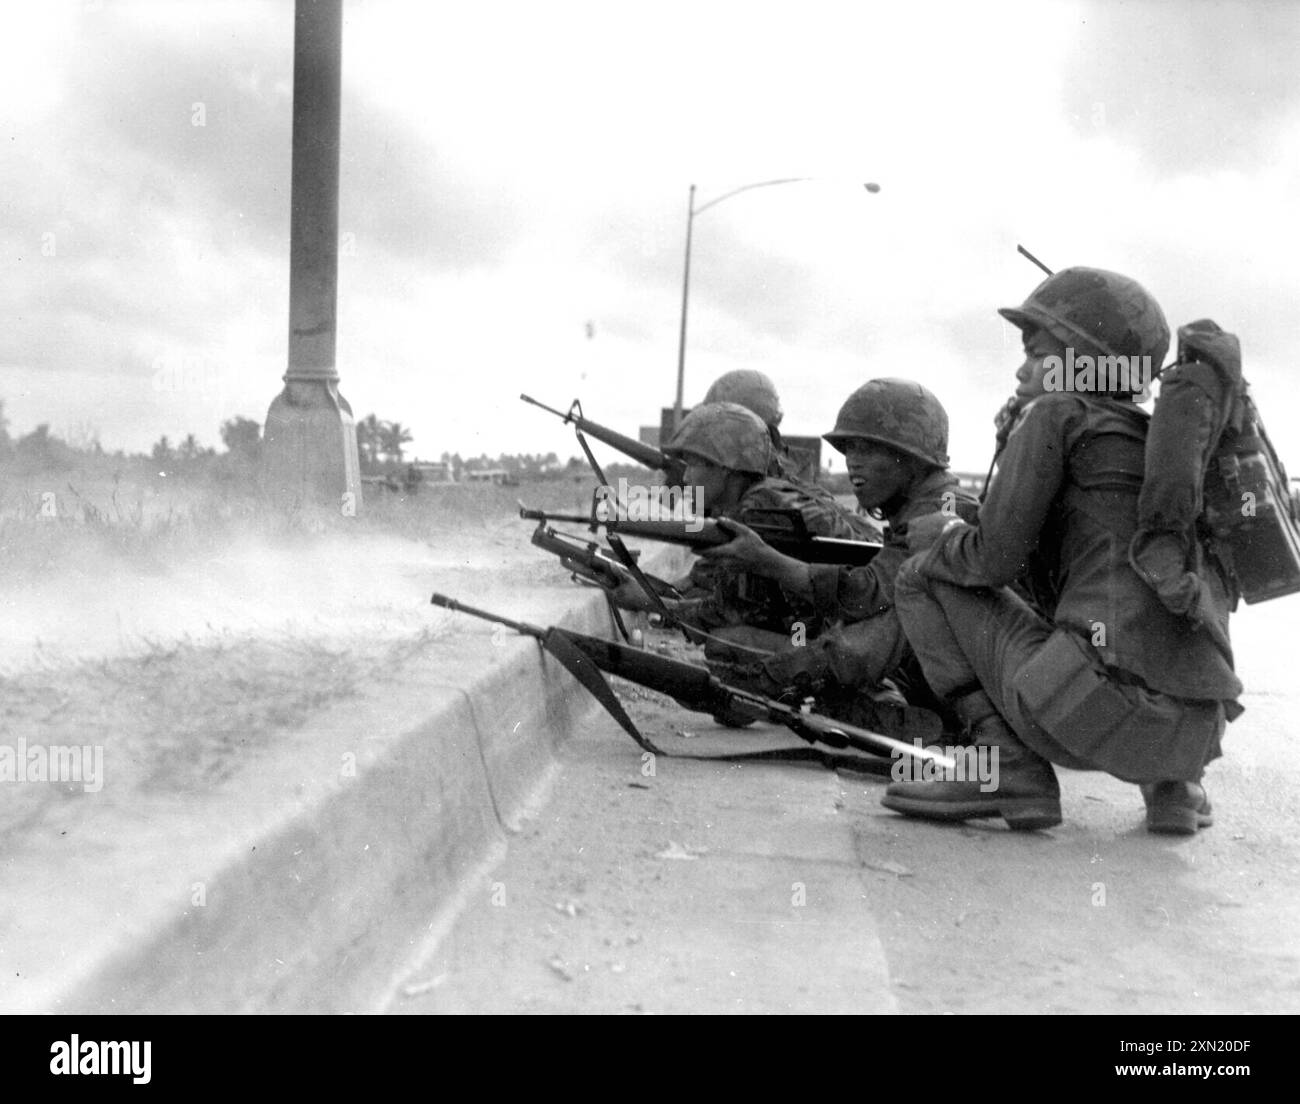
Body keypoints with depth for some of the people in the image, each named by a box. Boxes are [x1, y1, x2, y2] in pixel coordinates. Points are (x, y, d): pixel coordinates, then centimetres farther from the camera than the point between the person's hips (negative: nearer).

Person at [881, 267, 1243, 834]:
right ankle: (1171, 782, 16)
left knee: (922, 576, 10)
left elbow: (994, 557, -2)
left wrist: (942, 535, 17)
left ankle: (1009, 768, -4)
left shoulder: (1054, 413, 2)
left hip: (1101, 718, -8)